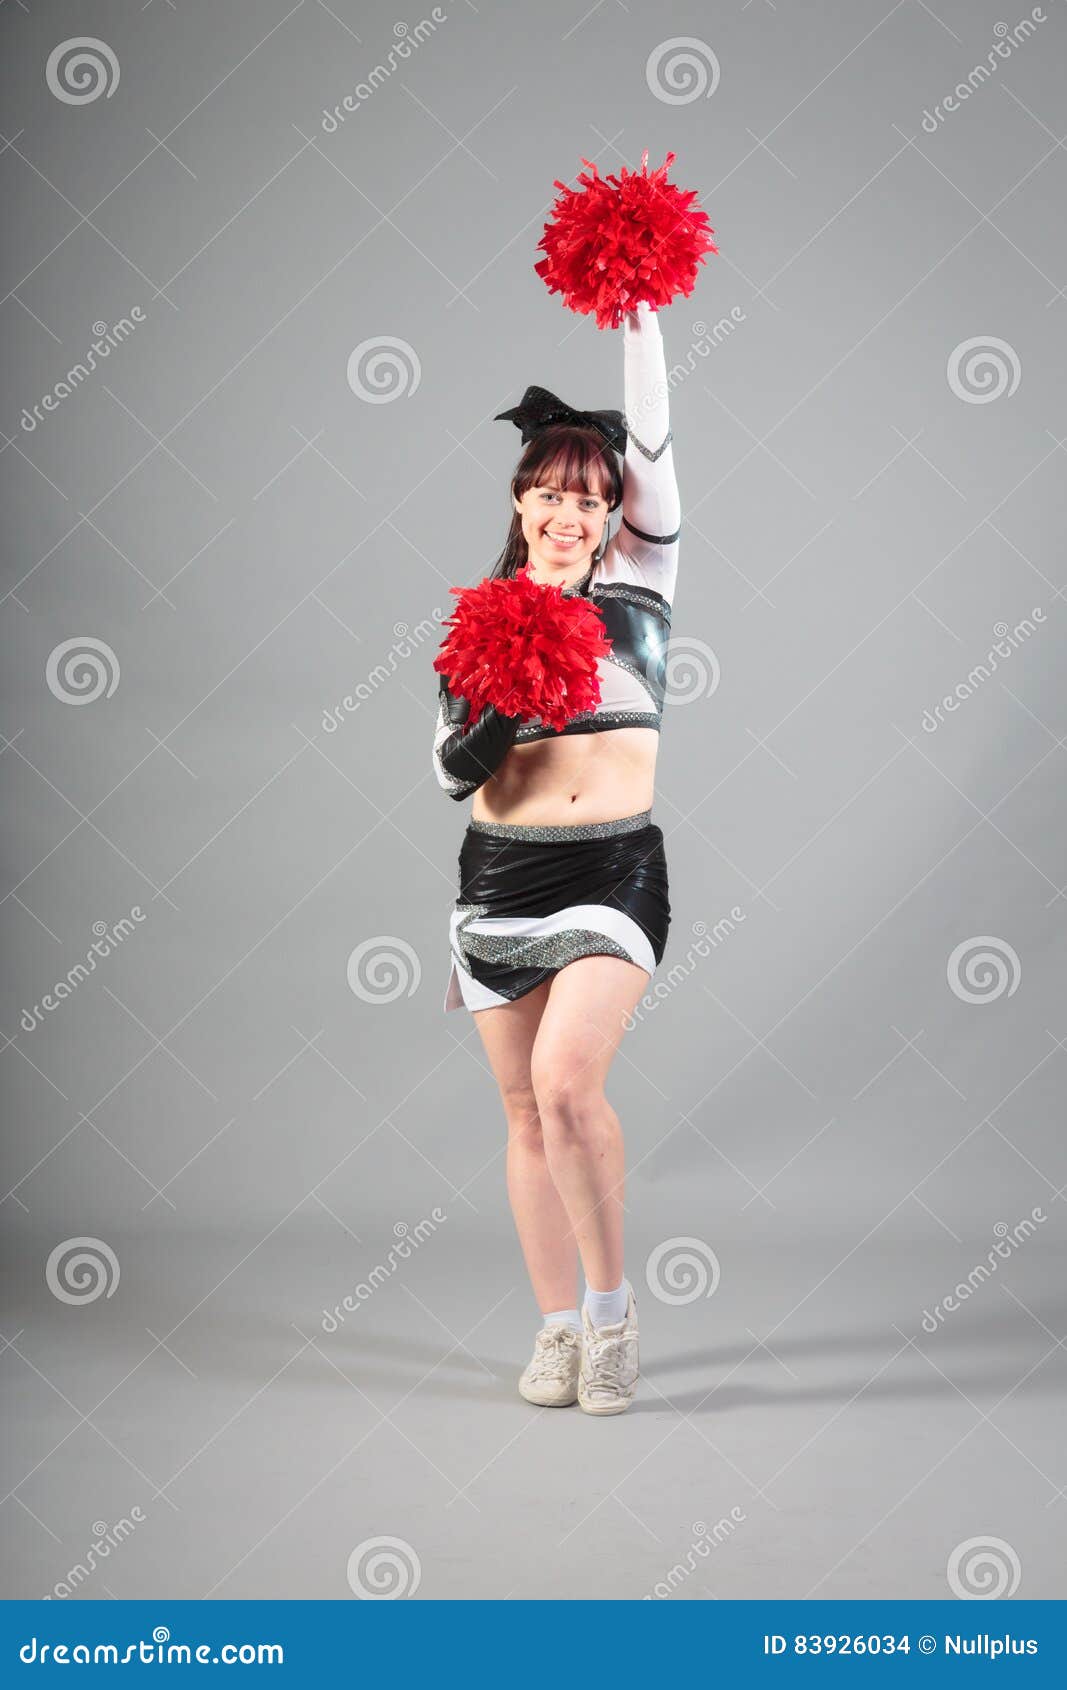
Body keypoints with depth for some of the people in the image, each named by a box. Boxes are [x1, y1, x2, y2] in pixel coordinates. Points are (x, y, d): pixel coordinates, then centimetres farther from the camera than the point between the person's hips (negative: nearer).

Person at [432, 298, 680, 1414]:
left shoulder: (635, 584, 6)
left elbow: (655, 443, -6)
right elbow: (452, 772, 4)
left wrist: (639, 319, -13)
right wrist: (501, 712, -15)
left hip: (616, 871, -2)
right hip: (501, 873, 3)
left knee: (566, 1080, -20)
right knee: (526, 1111, 6)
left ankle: (613, 1307, -2)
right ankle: (558, 1328, 19)